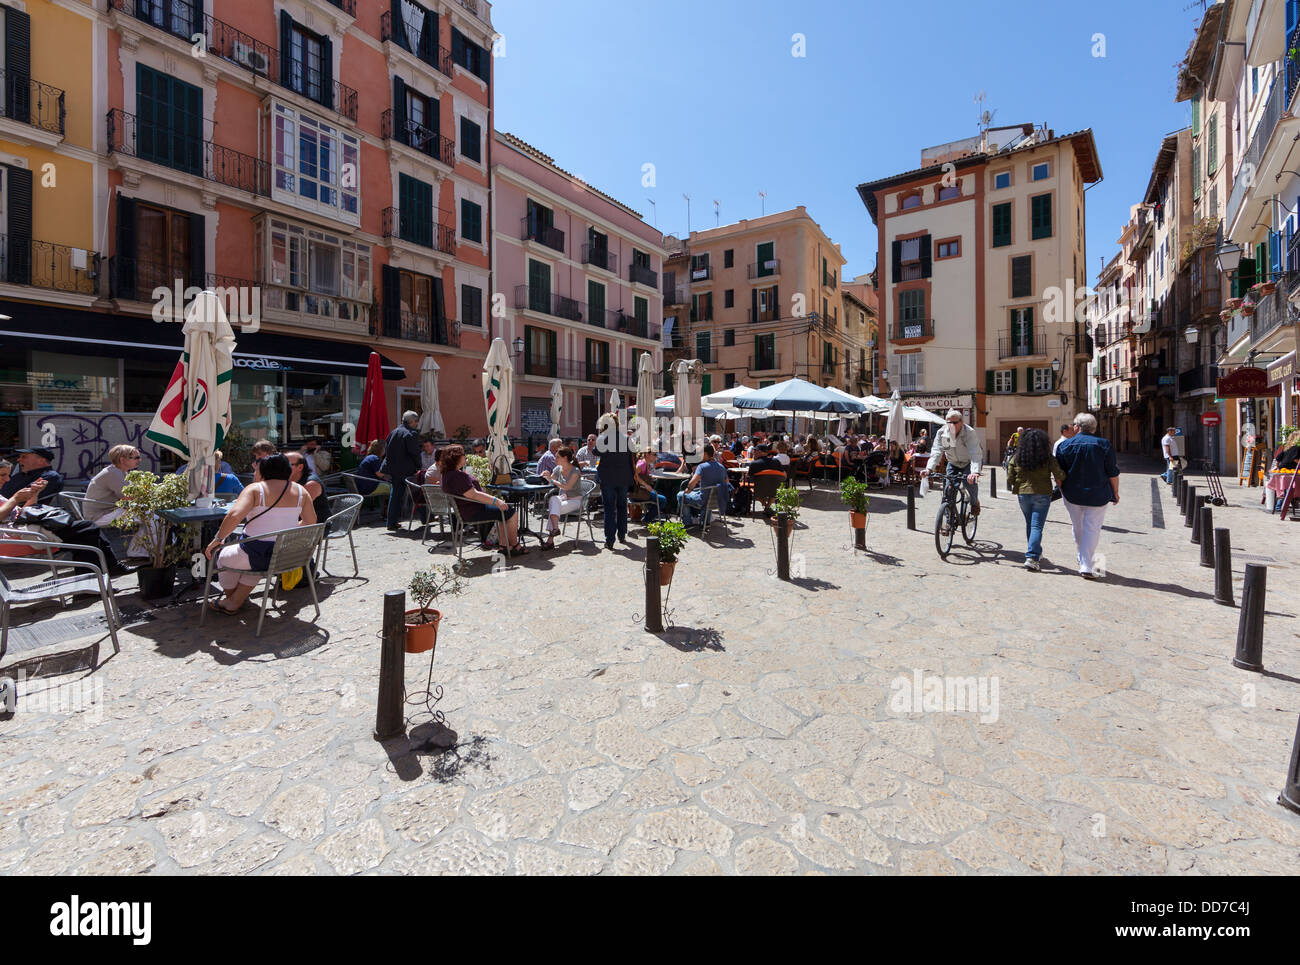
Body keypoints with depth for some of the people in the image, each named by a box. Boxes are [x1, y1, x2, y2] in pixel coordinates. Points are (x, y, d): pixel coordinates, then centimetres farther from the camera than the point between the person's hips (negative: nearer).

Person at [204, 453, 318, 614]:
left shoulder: (255, 489, -10)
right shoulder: (301, 491, 2)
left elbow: (234, 516, -24)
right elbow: (311, 522, 9)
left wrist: (217, 539, -10)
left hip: (256, 555, -4)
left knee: (223, 555, 30)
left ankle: (230, 596, 51)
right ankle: (234, 602, 42)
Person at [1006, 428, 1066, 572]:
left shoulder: (1016, 457, -2)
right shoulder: (1048, 458, -7)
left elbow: (1010, 478, -1)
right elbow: (1060, 476, -8)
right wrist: (1059, 482, 14)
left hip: (1023, 494, 3)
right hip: (1042, 495, -2)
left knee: (1029, 524, 18)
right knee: (1037, 526, -3)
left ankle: (1036, 553, 31)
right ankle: (1032, 557, -12)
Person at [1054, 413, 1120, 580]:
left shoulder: (1064, 445, -2)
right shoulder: (1103, 445, -3)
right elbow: (1113, 473, -1)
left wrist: (1062, 490, 13)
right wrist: (1115, 493, 10)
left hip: (1072, 494, 1)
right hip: (1097, 495, -1)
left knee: (1078, 527, 17)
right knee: (1092, 528, 1)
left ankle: (1083, 558, 32)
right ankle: (1086, 566, -5)